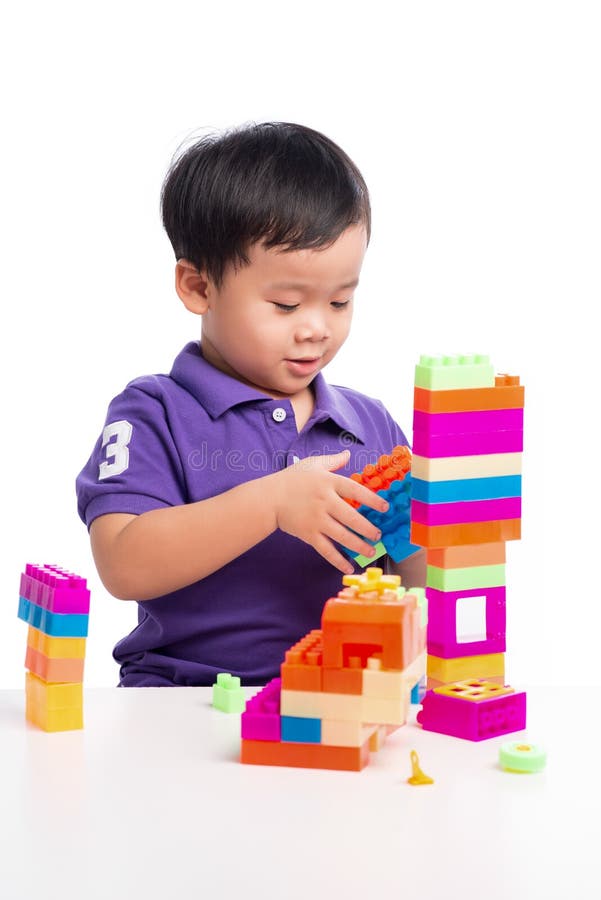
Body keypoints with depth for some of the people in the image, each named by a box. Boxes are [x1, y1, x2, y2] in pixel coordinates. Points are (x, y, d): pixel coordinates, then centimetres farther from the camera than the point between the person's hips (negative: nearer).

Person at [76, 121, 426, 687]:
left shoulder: (371, 425, 15)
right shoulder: (155, 417, 0)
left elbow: (418, 581, 17)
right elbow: (124, 566, -16)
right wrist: (270, 503, -22)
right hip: (186, 700, -4)